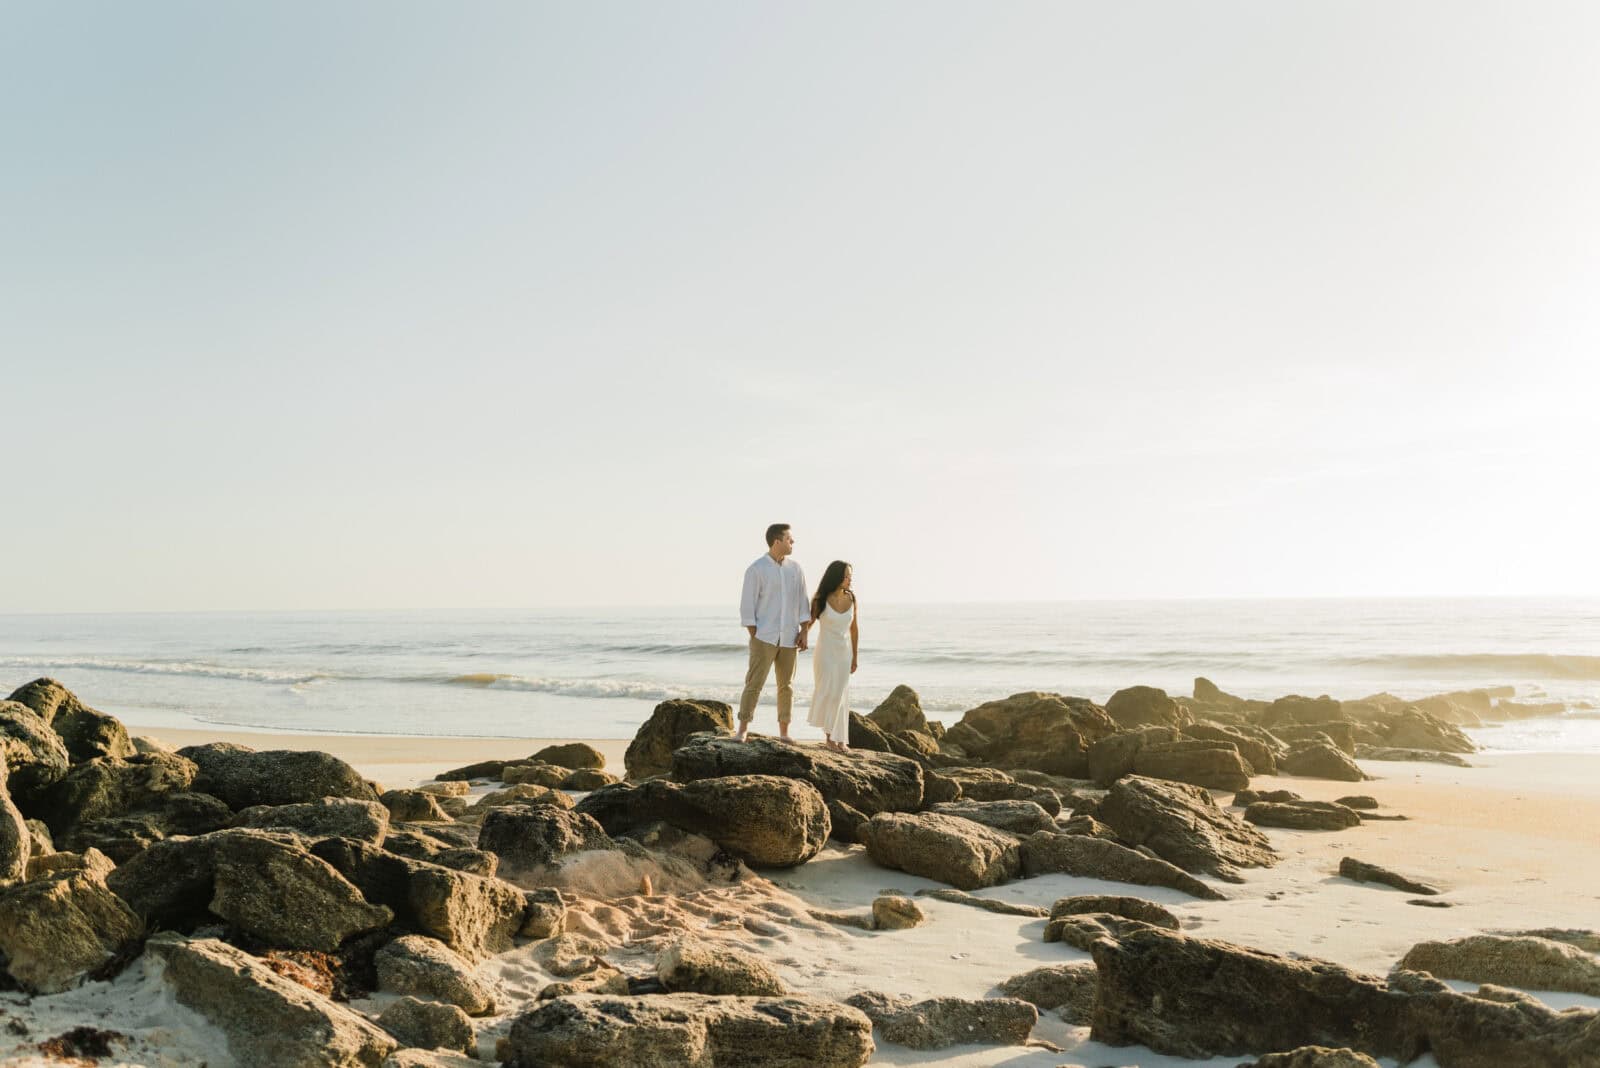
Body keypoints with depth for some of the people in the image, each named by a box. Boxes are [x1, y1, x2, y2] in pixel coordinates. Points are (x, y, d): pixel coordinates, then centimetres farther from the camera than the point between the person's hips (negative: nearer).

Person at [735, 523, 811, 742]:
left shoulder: (795, 568, 7)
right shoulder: (756, 569, -6)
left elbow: (803, 601, 10)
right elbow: (747, 605, -6)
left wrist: (804, 631, 2)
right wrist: (754, 636, -10)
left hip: (789, 638, 5)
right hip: (764, 637, -4)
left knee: (786, 685, 8)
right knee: (754, 683, -8)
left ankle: (784, 732, 15)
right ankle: (743, 730, -4)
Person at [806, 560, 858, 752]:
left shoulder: (851, 598, -2)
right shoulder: (820, 600, -12)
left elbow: (854, 629, 6)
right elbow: (809, 624, 0)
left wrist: (855, 656, 8)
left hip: (844, 652, 4)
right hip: (825, 651, -4)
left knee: (840, 696, 7)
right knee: (829, 693, -7)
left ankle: (840, 739, 13)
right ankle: (830, 737, 6)